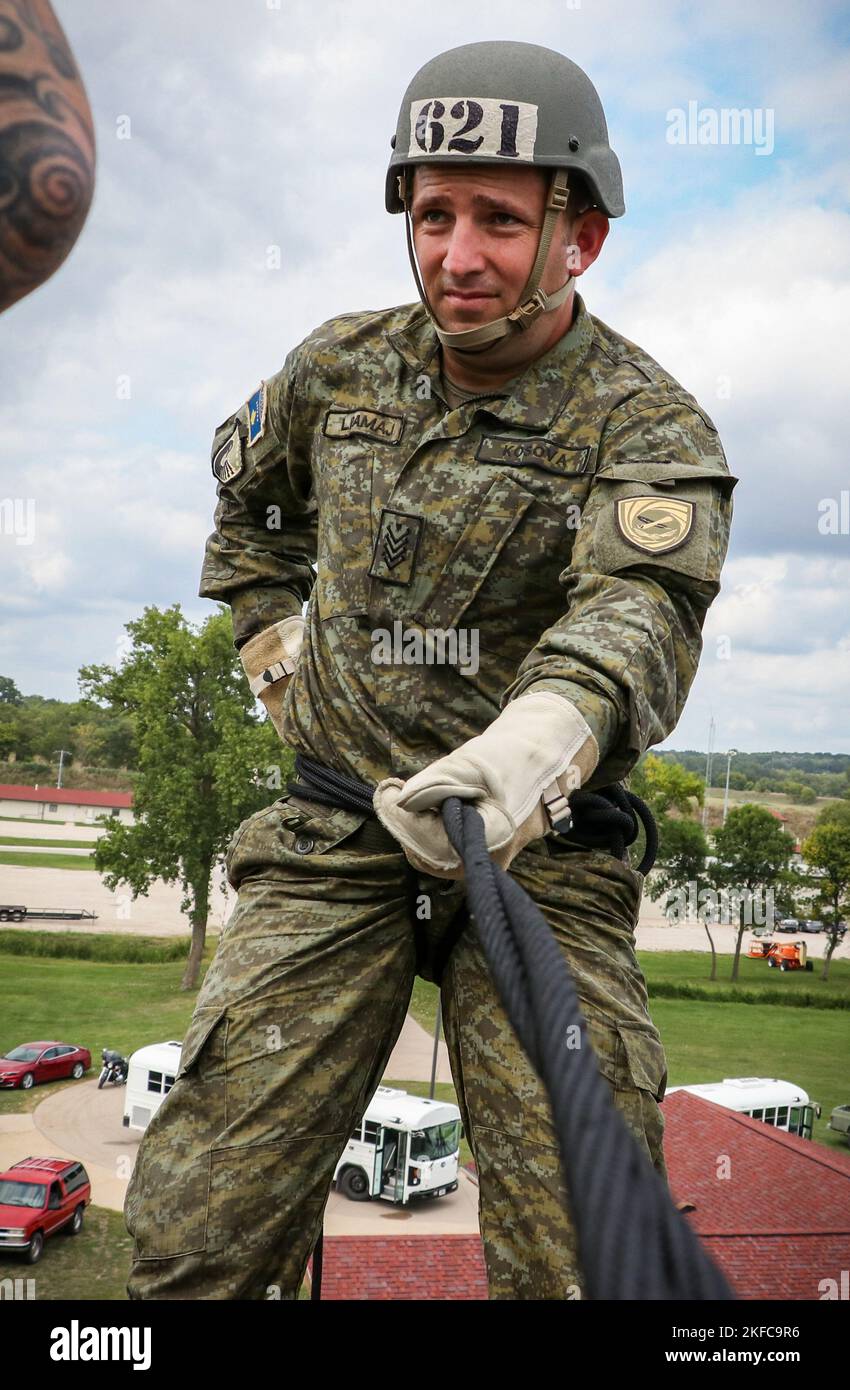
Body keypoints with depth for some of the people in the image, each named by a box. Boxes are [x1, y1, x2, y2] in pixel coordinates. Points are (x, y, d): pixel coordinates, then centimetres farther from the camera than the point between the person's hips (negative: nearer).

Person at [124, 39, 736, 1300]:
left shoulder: (650, 425, -8)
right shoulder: (343, 367, 6)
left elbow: (644, 607, -29)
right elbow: (246, 486, 27)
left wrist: (540, 737, -50)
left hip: (542, 861, -2)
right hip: (335, 840, 3)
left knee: (585, 1252, -8)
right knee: (198, 1226, -3)